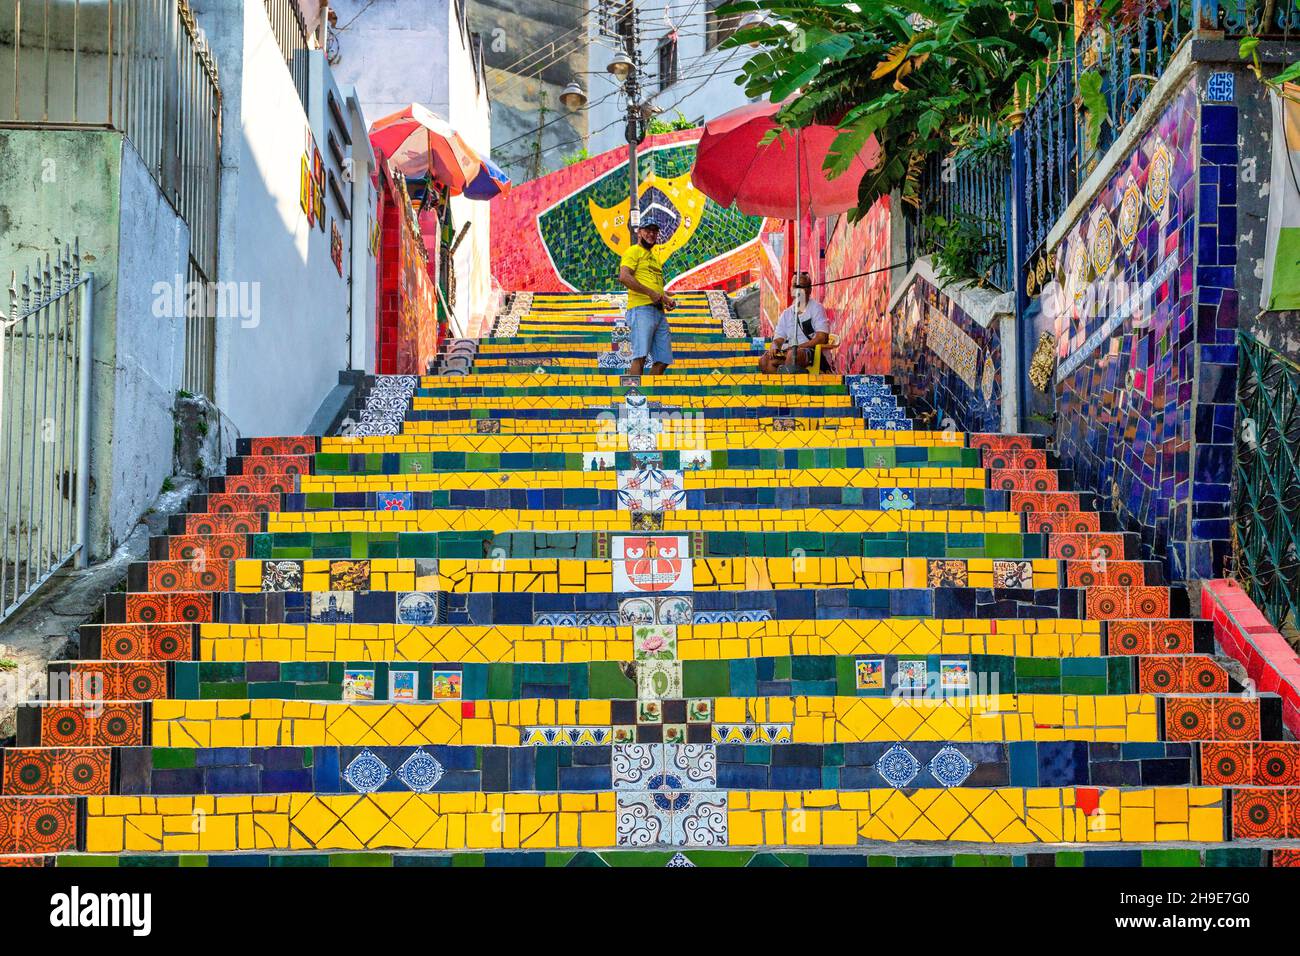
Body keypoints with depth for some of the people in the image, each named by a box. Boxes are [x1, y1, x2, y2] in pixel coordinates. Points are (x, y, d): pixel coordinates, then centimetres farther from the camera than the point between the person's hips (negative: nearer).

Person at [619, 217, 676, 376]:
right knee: (640, 356, -19)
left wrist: (667, 299, 12)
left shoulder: (655, 257, 28)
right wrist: (651, 293, -16)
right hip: (641, 309, -9)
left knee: (663, 360, 3)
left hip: (659, 311, 9)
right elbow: (624, 277, -14)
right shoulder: (634, 251, 2)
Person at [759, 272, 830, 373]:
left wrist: (799, 347, -14)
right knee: (765, 360, -22)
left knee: (793, 354, -40)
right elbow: (778, 339, 17)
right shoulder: (786, 314, 21)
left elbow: (822, 338, -6)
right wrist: (774, 347, -9)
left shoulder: (816, 308, 5)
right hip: (787, 352, 6)